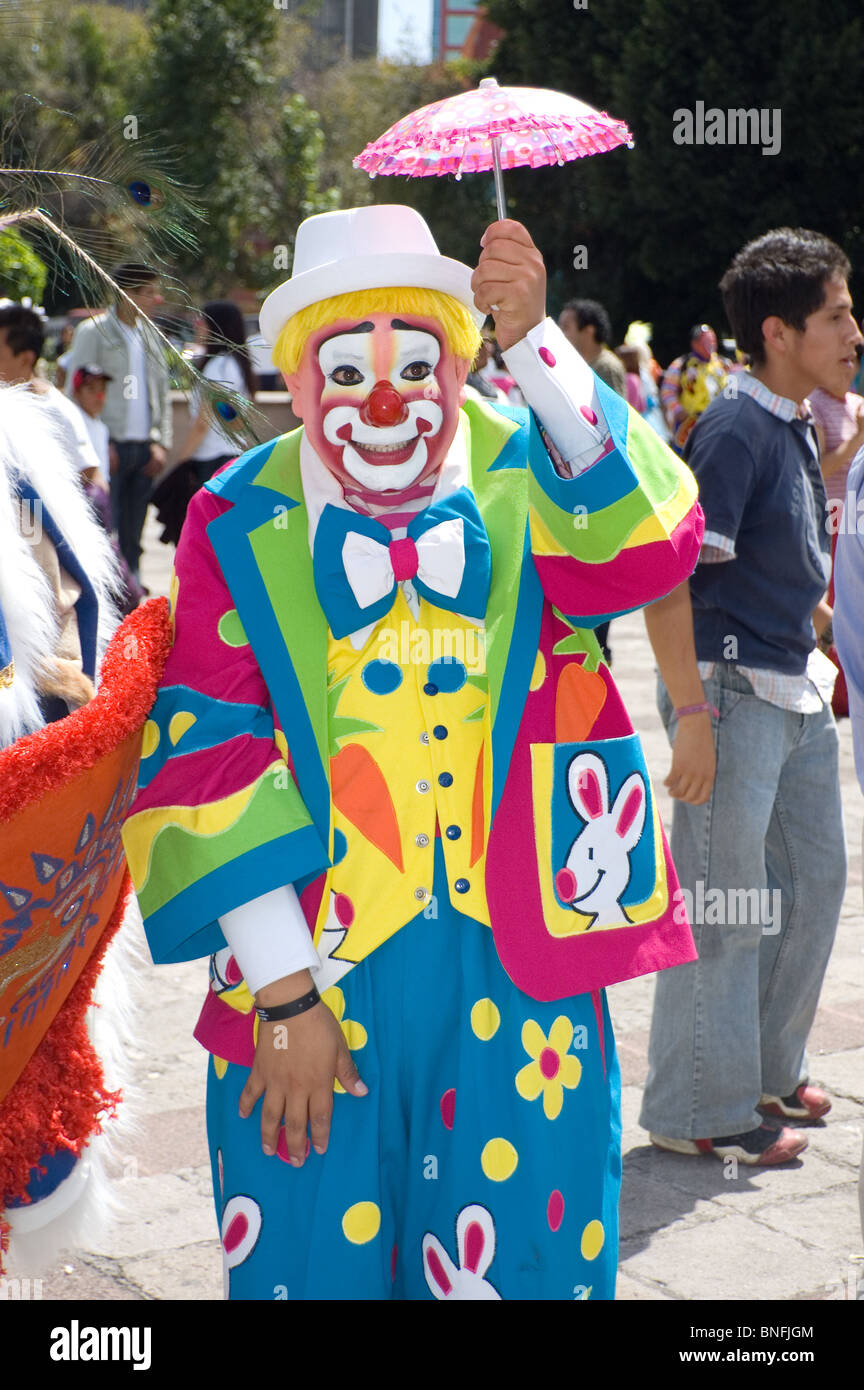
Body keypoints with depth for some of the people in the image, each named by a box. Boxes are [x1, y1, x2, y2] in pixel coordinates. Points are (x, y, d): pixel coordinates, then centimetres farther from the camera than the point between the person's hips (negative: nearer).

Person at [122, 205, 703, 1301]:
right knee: (314, 1258, 12)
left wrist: (534, 343, -29)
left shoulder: (530, 482, 1)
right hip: (309, 971, 0)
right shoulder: (240, 525, -1)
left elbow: (649, 544, -21)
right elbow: (210, 768, -5)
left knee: (521, 1259, 10)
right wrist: (283, 993, -9)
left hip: (516, 969, 1)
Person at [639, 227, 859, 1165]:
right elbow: (663, 577, -23)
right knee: (723, 903, 0)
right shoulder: (734, 431, -17)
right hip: (732, 690, -10)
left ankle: (765, 1070, 35)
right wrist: (691, 714, -24)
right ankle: (698, 1110, 14)